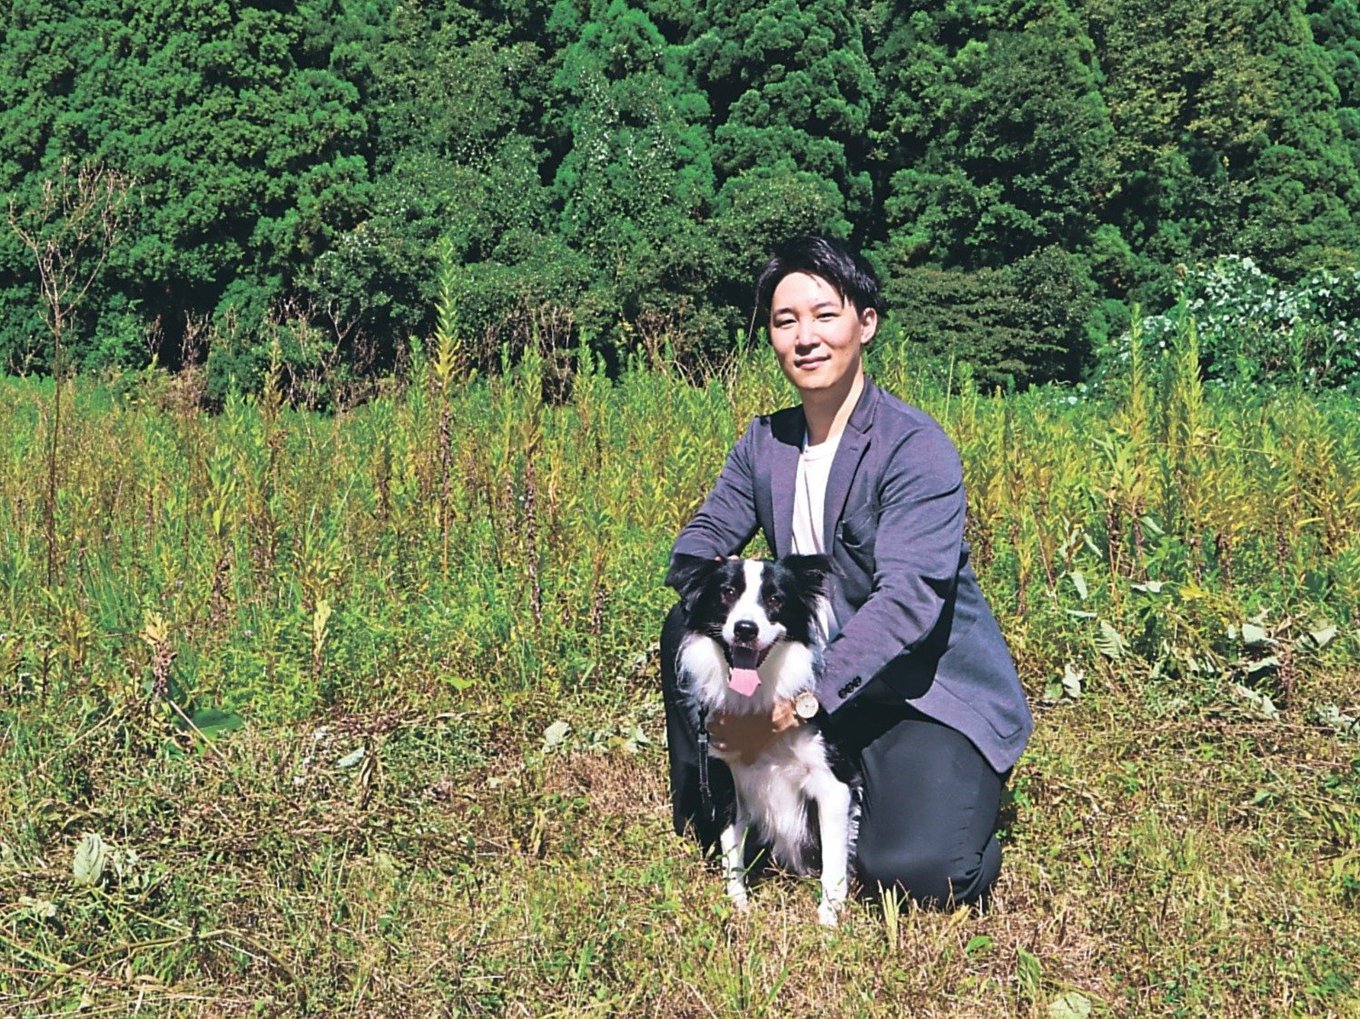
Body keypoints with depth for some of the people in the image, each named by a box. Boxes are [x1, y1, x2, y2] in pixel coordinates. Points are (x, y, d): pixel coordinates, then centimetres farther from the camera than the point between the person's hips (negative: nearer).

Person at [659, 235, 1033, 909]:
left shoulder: (916, 448, -19)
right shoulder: (765, 442, 4)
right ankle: (707, 822, 5)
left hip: (930, 692, -6)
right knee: (689, 625, -11)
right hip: (813, 675, 6)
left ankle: (957, 819, 10)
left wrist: (793, 706, -34)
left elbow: (906, 601, -28)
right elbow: (702, 537, 5)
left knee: (914, 873, -27)